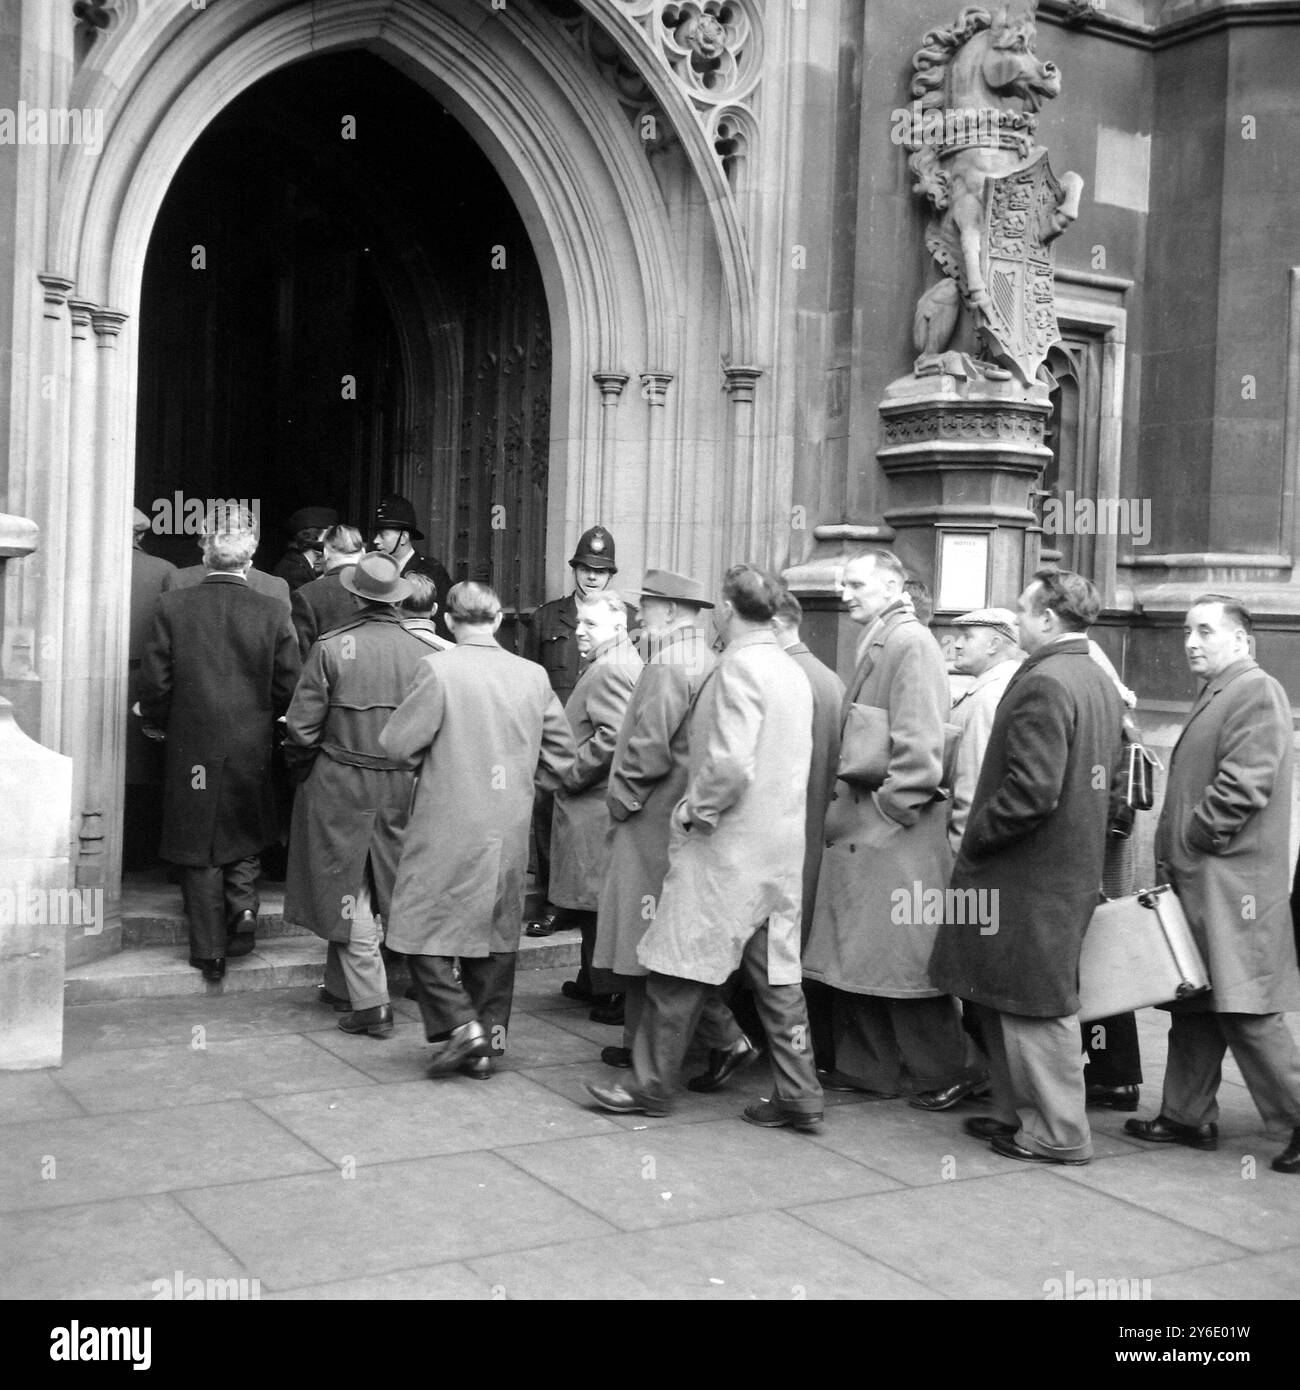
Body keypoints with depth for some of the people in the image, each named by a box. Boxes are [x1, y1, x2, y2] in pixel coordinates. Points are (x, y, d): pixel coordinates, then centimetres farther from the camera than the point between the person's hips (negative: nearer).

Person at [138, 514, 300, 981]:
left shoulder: (172, 605, -7)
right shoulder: (273, 612, -7)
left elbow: (155, 684, -6)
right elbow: (289, 687, -5)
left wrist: (162, 724, 13)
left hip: (191, 749, 0)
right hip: (252, 748, 1)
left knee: (199, 853, 10)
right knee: (243, 838, 23)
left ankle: (209, 950, 13)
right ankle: (242, 903, 3)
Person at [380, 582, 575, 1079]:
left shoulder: (438, 670, -12)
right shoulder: (533, 675, 2)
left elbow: (398, 744, -10)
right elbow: (560, 753, 8)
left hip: (447, 828, -5)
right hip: (510, 832, 5)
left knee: (424, 930, 6)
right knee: (495, 932, 14)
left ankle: (461, 1024, -5)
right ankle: (488, 1044, 20)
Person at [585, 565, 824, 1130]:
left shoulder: (738, 667, -14)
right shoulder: (792, 671, 11)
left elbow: (730, 763, -24)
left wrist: (695, 807, -9)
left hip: (727, 847, -8)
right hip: (781, 845, 8)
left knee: (680, 968, 2)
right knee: (776, 969, 11)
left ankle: (651, 1087, 11)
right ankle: (798, 1094, 14)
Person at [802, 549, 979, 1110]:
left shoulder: (910, 642, -12)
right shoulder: (875, 644, 17)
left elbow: (920, 742, -18)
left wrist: (891, 810, -17)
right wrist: (849, 801, 12)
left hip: (897, 830, -9)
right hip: (862, 825, 9)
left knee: (902, 955, -2)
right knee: (857, 954, 12)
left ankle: (946, 1072, 11)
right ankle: (866, 1068, 21)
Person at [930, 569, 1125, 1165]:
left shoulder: (1044, 683, -19)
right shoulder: (1100, 681, 12)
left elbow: (1031, 791, -25)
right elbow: (1107, 779, 19)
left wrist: (974, 840, -13)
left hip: (1029, 871, -10)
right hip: (1075, 865, 10)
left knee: (1035, 1004, 1)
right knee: (1004, 998, 18)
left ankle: (1058, 1134, 11)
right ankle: (1020, 1111, 28)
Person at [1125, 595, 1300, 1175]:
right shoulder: (1214, 697, 19)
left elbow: (1243, 787, -20)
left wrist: (1188, 844, -13)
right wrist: (1172, 859, 14)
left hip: (1231, 882, -10)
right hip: (1195, 880, 10)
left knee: (1244, 1010, -7)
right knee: (1194, 1005, 13)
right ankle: (1188, 1116, 21)